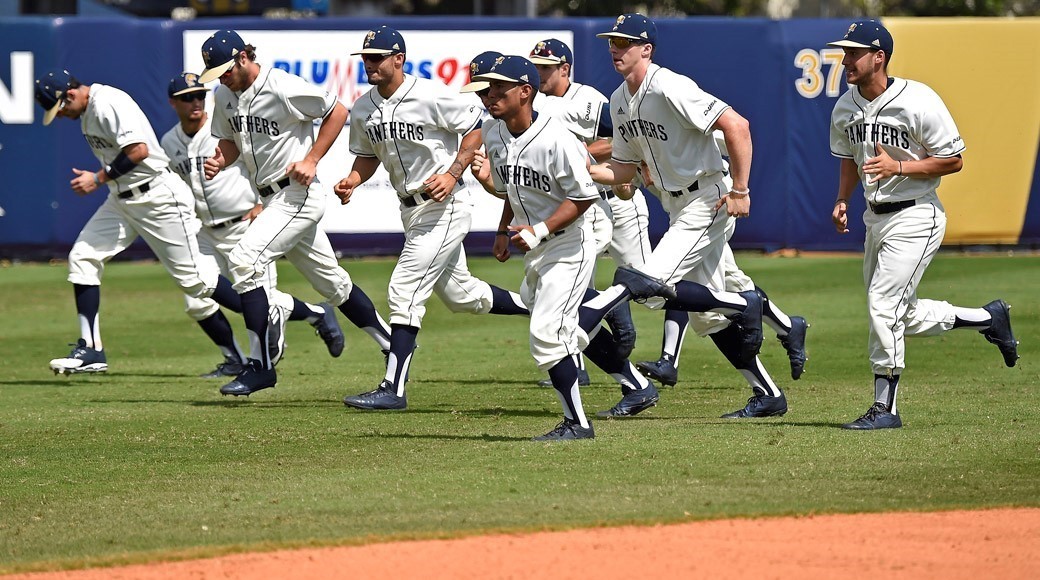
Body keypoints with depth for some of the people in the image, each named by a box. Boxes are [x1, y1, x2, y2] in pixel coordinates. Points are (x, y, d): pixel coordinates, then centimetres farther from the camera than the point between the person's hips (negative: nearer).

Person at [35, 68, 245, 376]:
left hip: (158, 197, -10)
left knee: (191, 276, -5)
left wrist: (99, 178, -22)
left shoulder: (109, 103, -20)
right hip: (121, 199, 10)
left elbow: (139, 150, -29)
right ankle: (91, 350, -1)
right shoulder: (87, 110, 9)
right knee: (82, 257, -2)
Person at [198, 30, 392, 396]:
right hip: (272, 199, 9)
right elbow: (231, 139, 17)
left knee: (245, 259, -21)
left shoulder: (283, 88, -19)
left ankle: (260, 367, -18)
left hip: (298, 194, -9)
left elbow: (337, 112, -10)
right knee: (330, 280, 15)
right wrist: (219, 162, -5)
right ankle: (394, 347, 28)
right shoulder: (224, 95, 4)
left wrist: (311, 160, -14)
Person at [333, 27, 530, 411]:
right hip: (412, 211, 9)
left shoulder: (429, 96, -17)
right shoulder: (363, 110, 4)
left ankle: (393, 389, -14)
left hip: (445, 206, -9)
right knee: (461, 294, 18)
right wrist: (353, 180, -4)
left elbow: (475, 126, -10)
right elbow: (368, 155, 17)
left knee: (404, 291, -15)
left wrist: (452, 174, -19)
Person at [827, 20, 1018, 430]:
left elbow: (953, 161, -13)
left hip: (915, 217, -8)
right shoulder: (845, 109, 3)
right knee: (903, 317, 12)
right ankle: (988, 318, 33)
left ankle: (885, 408, -5)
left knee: (883, 306, -14)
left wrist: (898, 167, -24)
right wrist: (842, 200, 3)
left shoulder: (918, 102, -18)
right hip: (875, 219, 8)